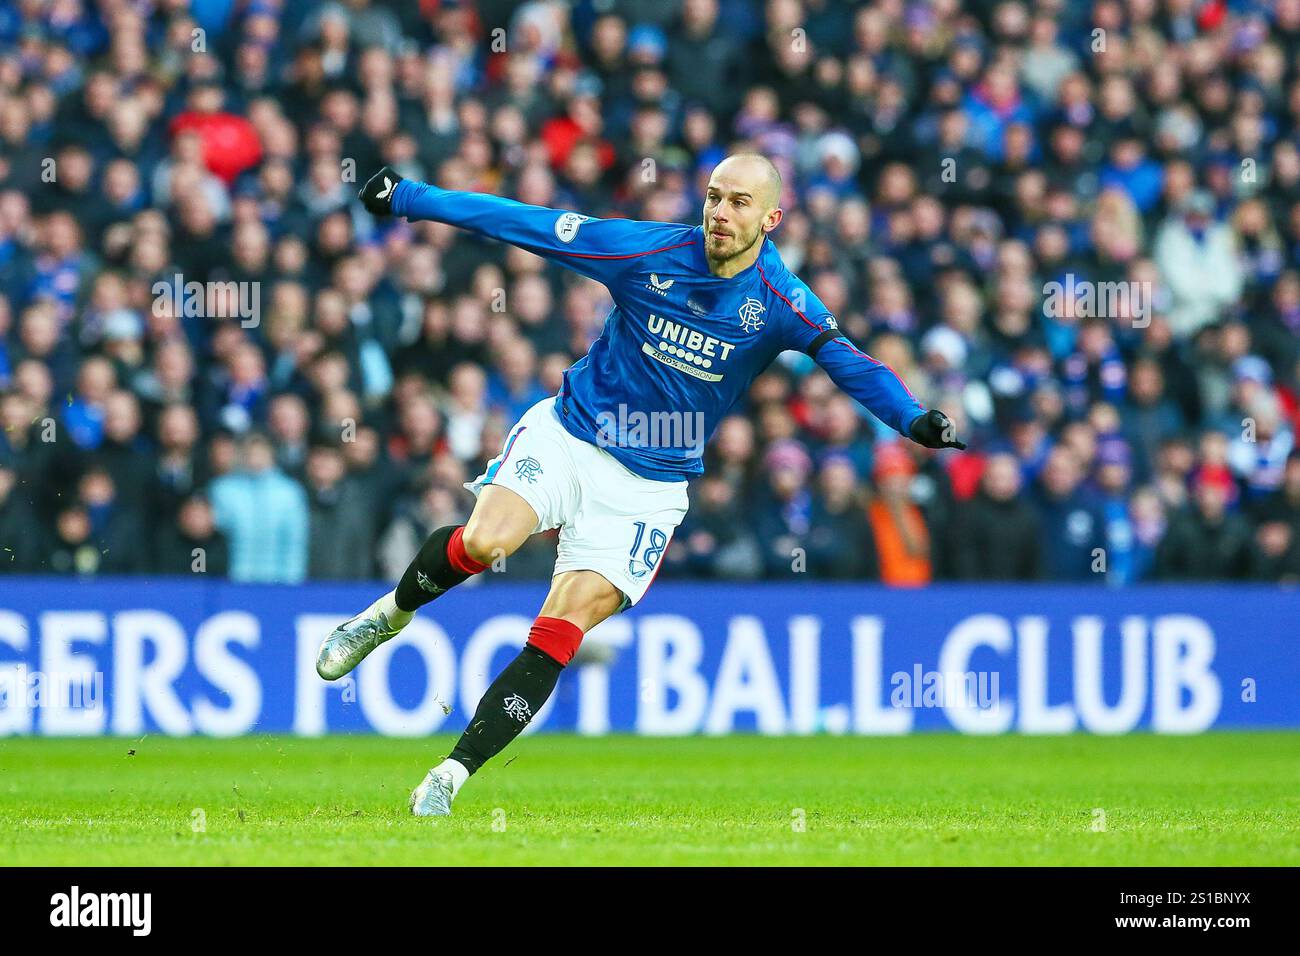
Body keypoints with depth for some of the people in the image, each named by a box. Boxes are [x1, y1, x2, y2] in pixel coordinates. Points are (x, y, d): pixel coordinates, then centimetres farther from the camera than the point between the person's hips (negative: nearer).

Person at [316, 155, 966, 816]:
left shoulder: (779, 302, -8)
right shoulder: (649, 251, -8)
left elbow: (845, 361, -22)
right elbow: (525, 223, -3)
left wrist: (912, 419, -41)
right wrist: (408, 199, -1)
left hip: (649, 483, 0)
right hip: (565, 436, 0)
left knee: (561, 632, -14)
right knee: (485, 542, -27)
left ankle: (452, 774, -10)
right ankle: (394, 612, 4)